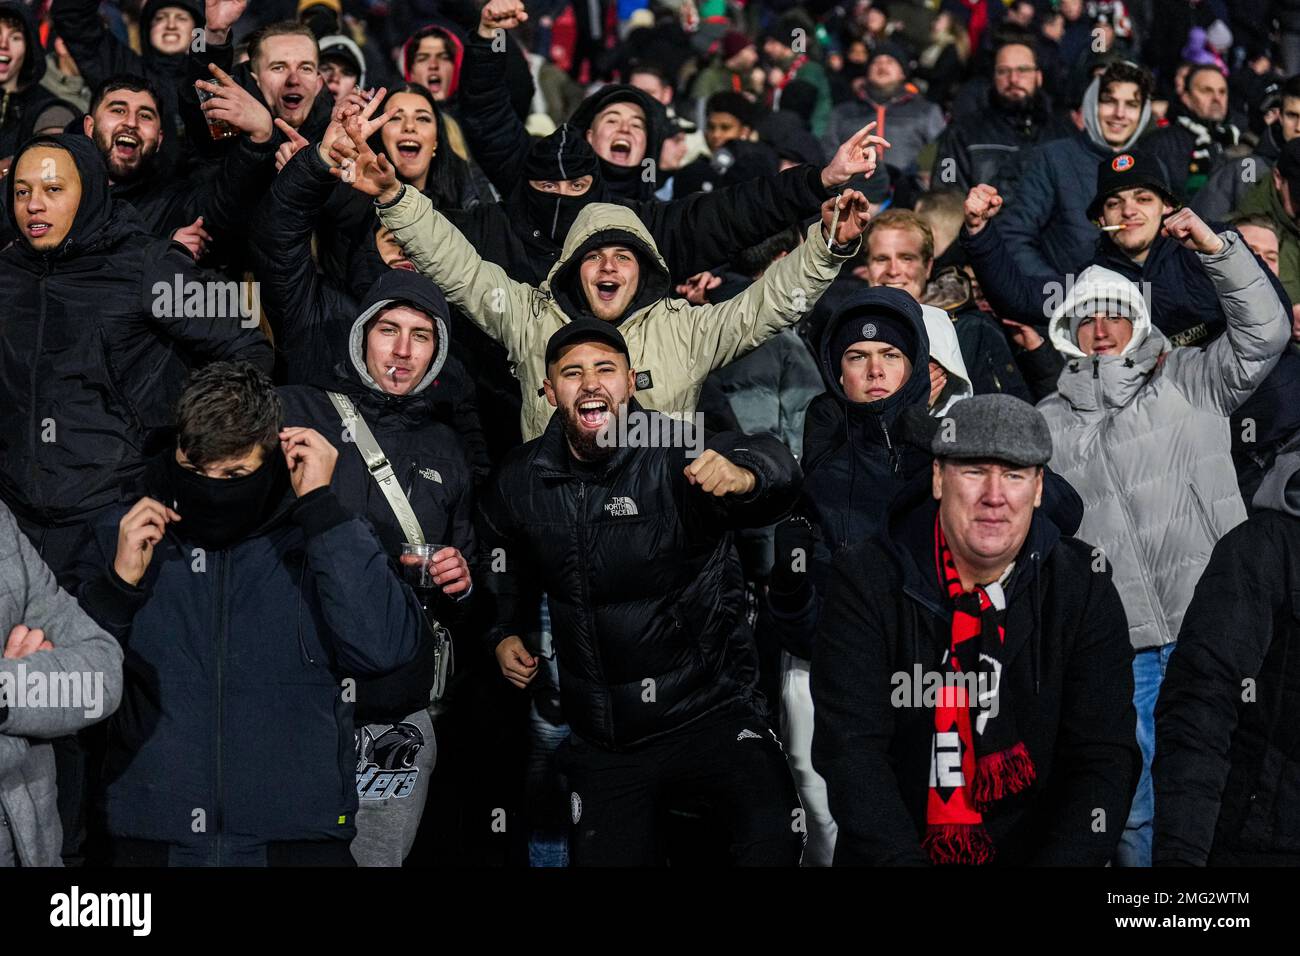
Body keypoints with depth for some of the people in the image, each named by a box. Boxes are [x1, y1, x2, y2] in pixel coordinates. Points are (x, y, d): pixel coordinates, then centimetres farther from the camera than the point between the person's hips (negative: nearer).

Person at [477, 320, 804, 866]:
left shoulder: (677, 457, -15)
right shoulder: (522, 481, 0)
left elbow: (775, 470, -37)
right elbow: (503, 563, 24)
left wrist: (743, 473, -59)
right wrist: (502, 633, 9)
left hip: (708, 712, -4)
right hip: (601, 739, 5)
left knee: (773, 839, -27)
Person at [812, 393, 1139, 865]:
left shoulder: (1083, 586, 1)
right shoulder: (866, 581, -3)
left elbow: (1104, 757, -4)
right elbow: (849, 748, -11)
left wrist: (1061, 861, -19)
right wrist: (902, 861, -24)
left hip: (1034, 852, 2)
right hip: (893, 851, -2)